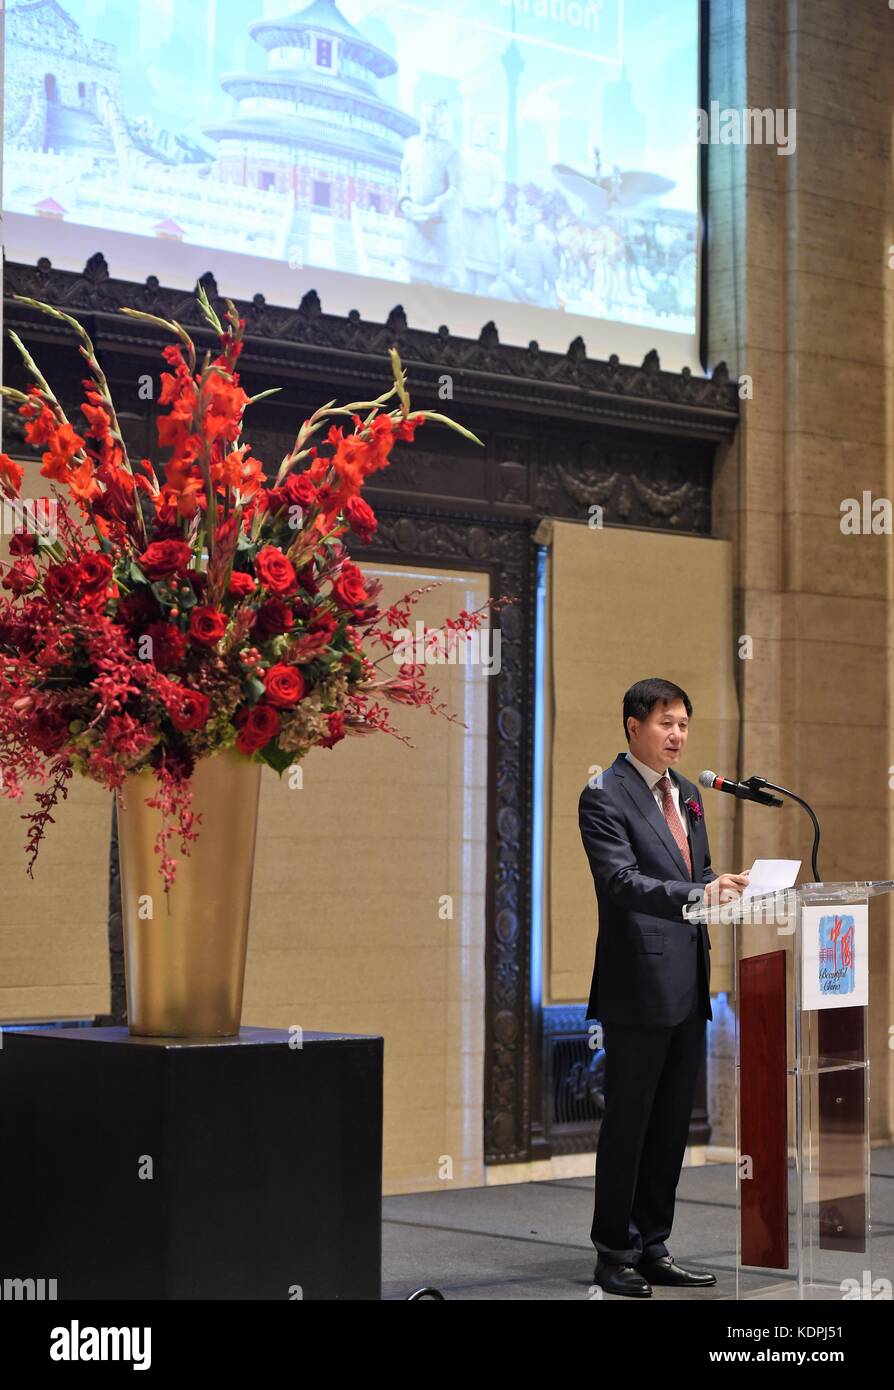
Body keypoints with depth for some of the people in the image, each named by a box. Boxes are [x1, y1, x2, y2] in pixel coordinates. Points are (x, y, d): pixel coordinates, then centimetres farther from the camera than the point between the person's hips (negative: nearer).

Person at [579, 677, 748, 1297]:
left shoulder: (686, 792, 17)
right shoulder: (606, 796, -9)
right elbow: (620, 881, -20)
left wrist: (723, 886, 1)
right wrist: (698, 893, -31)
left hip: (689, 984, 8)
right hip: (640, 984, -8)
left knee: (672, 1123, 11)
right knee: (628, 1122, -1)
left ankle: (653, 1247, 20)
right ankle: (615, 1252, 8)